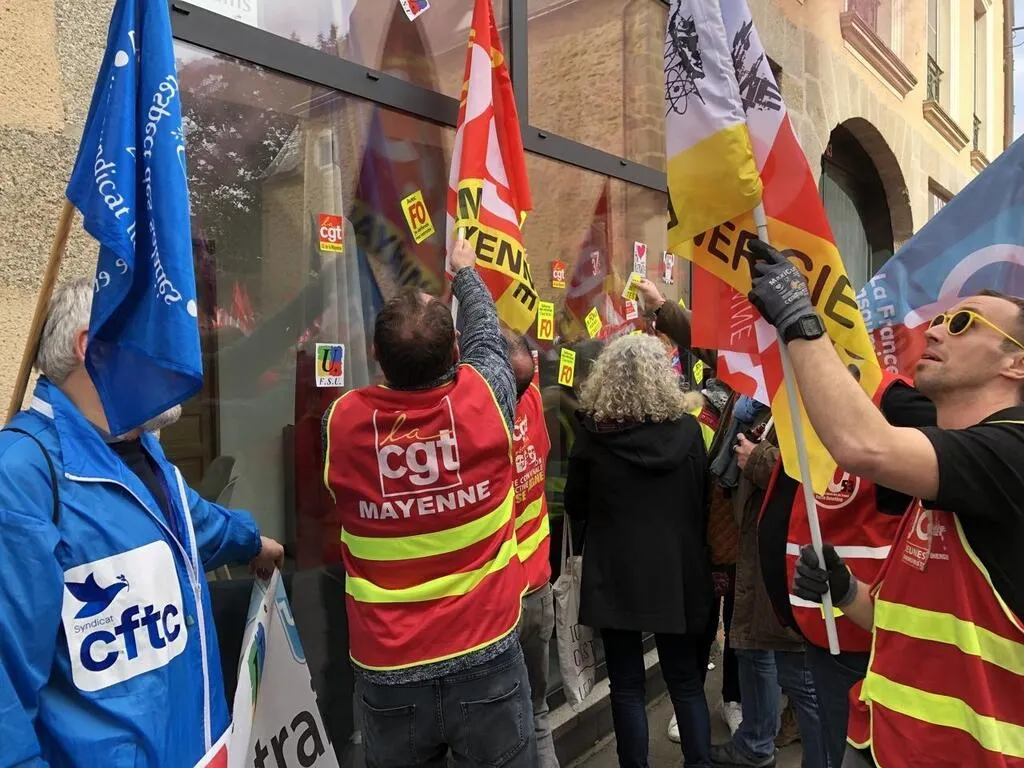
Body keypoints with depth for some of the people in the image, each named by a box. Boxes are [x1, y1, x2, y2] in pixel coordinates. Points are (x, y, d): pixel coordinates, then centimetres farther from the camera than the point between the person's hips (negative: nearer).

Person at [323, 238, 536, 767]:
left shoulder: (341, 422, -12)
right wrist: (465, 272, 26)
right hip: (487, 661, 0)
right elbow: (487, 335, 8)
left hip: (388, 673, 1)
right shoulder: (484, 399, -14)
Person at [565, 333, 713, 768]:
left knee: (627, 686, 9)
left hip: (616, 575, -2)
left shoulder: (593, 432, -12)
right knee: (686, 680, 17)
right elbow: (703, 503, 5)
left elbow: (575, 507, -1)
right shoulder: (687, 429, -5)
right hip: (677, 571, 3)